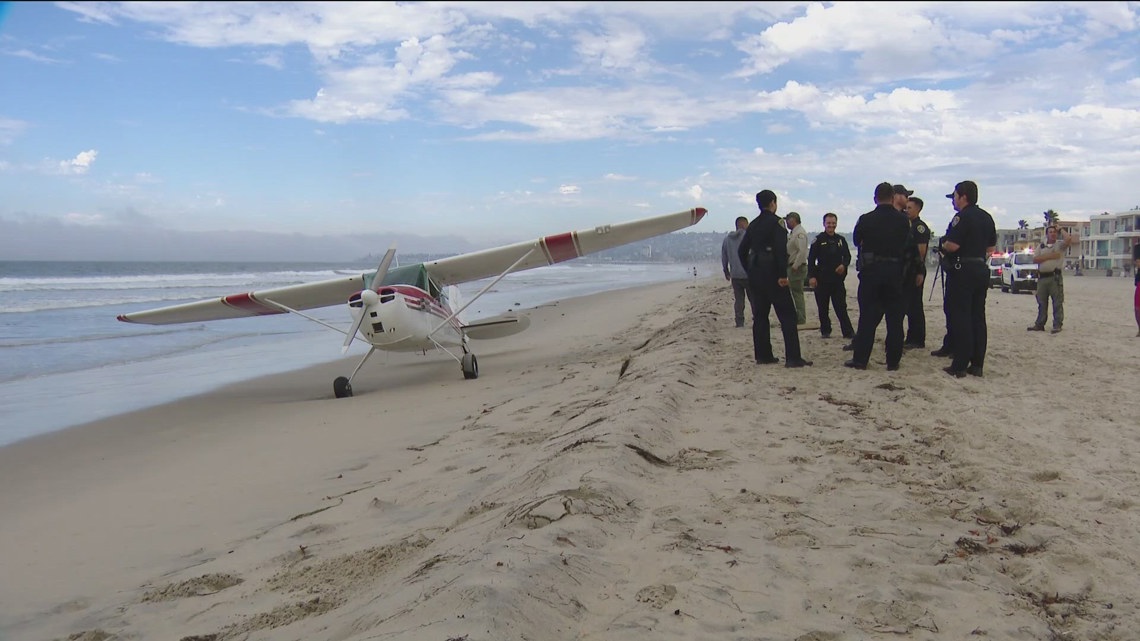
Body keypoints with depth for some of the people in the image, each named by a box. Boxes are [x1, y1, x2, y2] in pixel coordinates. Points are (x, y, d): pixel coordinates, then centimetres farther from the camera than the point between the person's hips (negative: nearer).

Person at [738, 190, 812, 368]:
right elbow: (781, 248, -18)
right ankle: (793, 358, -9)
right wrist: (783, 274, -19)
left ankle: (763, 355, 13)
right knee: (787, 315, -4)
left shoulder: (753, 224, 13)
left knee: (760, 316, 11)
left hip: (755, 274, 7)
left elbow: (742, 250, 15)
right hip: (772, 272, -7)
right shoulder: (776, 221, -7)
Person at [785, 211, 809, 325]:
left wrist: (795, 266, -24)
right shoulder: (792, 233, 19)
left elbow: (802, 251, -23)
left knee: (797, 293, -8)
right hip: (792, 267, 10)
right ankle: (797, 317, 18)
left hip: (797, 267, -10)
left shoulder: (800, 233, -13)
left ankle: (800, 319, -5)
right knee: (795, 292, 13)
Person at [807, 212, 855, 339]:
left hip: (838, 278, 2)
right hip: (822, 279, -2)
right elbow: (811, 260, -2)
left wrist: (844, 265, -8)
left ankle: (848, 331, -1)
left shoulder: (841, 240, 10)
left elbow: (847, 256, 14)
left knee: (841, 306, 0)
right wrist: (811, 276, -11)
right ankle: (825, 331, 15)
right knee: (823, 307, 5)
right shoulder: (818, 240, 0)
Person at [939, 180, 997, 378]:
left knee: (960, 317, -5)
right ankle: (977, 364, 13)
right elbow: (991, 247, 17)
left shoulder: (962, 217, -13)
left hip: (962, 270, -8)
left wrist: (943, 245, -1)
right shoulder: (987, 217, 13)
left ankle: (959, 366, -5)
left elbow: (952, 245, -21)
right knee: (978, 317, 10)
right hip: (981, 269, 8)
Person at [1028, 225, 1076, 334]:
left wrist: (1060, 231, -1)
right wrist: (1049, 256, -8)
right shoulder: (1041, 246, 15)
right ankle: (1039, 324, 16)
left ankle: (1057, 325, -2)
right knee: (1041, 302, 9)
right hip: (1042, 277, 4)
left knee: (1057, 302, -4)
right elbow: (1035, 259, 2)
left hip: (1055, 277, -4)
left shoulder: (1060, 244, 6)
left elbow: (1068, 239, -17)